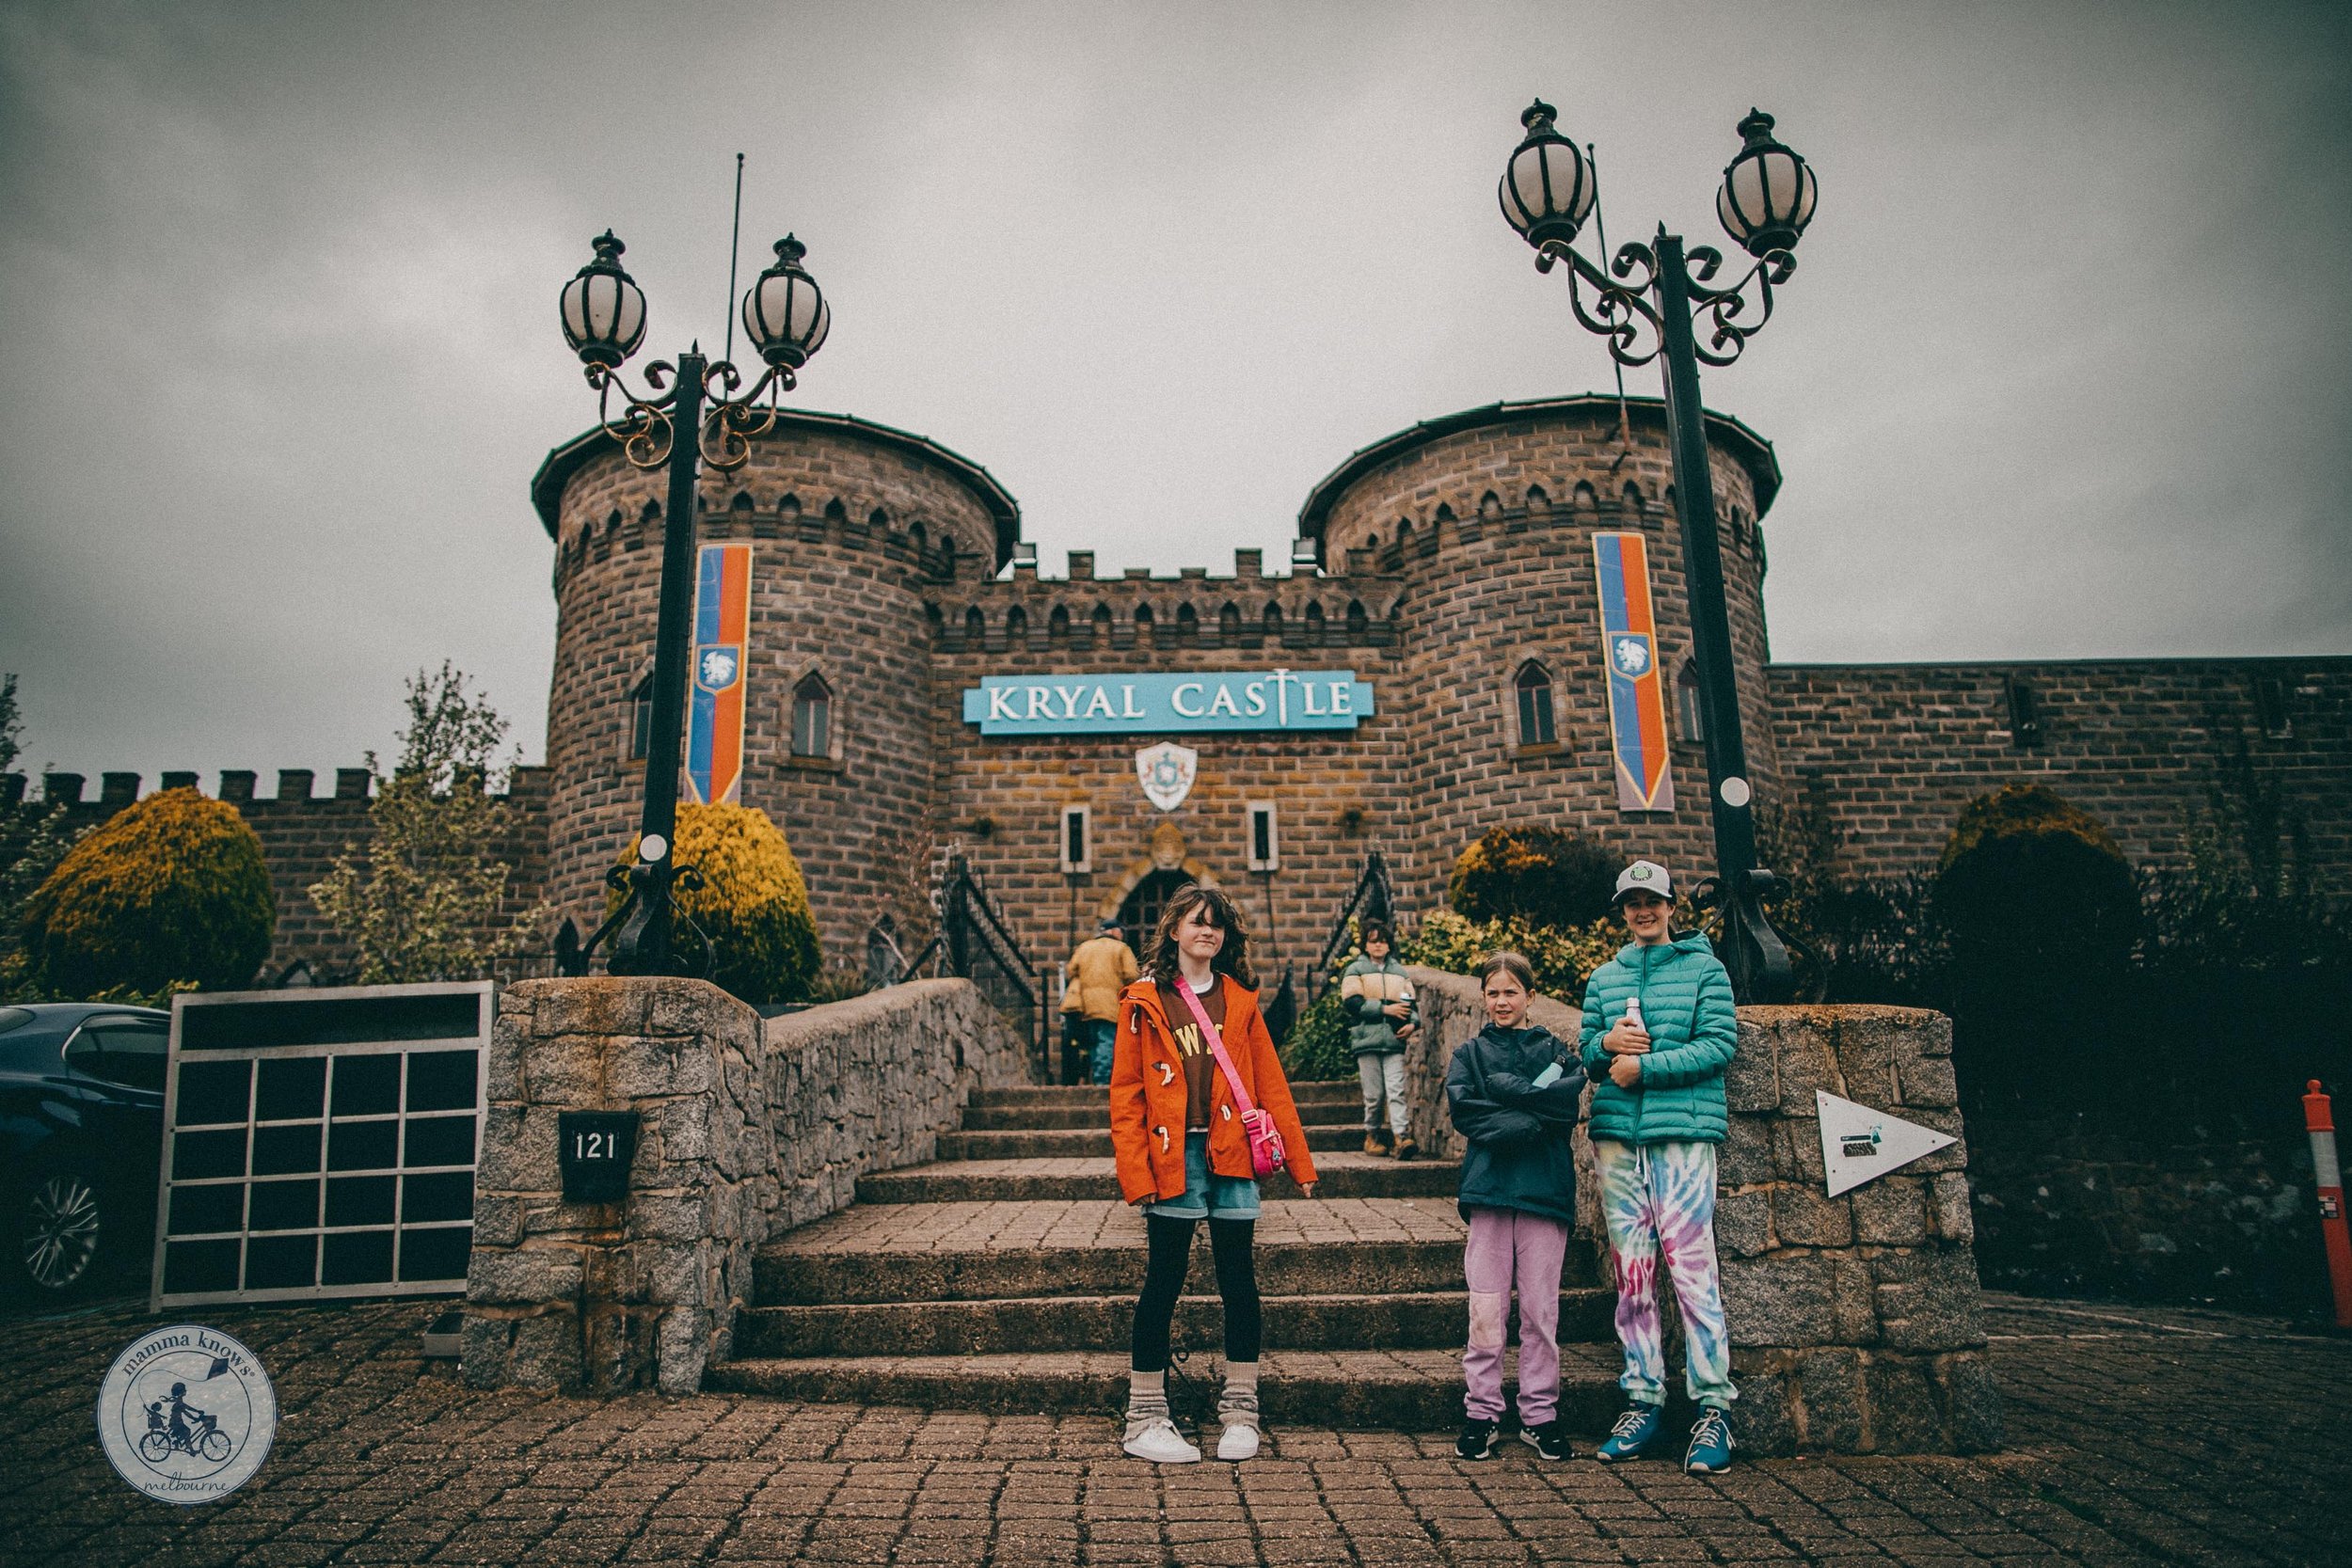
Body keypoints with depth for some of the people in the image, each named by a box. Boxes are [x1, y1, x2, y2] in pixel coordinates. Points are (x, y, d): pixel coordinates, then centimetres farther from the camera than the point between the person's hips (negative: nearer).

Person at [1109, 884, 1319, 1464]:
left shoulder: (1240, 1000, 10)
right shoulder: (1145, 1002, 2)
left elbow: (1270, 1084, 8)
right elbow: (1125, 1094, -1)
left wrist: (1298, 1160, 6)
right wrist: (1136, 1172, -9)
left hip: (1232, 1158, 3)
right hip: (1173, 1160, -3)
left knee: (1239, 1281, 8)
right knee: (1163, 1284, 3)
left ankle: (1240, 1412, 21)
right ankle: (1145, 1419, 14)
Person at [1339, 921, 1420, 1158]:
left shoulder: (1400, 971, 19)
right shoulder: (1355, 970, 7)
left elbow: (1412, 1002, 18)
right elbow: (1352, 1002, -7)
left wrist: (1413, 1023, -2)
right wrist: (1385, 1008, -12)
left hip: (1394, 1040, 2)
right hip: (1367, 1038, -2)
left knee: (1396, 1091, -8)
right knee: (1374, 1094, 1)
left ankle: (1400, 1138, -14)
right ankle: (1371, 1135, 16)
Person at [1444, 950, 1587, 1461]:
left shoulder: (1556, 1050, 12)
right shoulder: (1470, 1053, 11)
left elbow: (1569, 1099, -7)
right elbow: (1462, 1109, -5)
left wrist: (1506, 1089, -9)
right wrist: (1530, 1119, -12)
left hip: (1545, 1190, 0)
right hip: (1489, 1189, 0)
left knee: (1541, 1309, 5)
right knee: (1485, 1310, 0)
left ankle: (1539, 1413, 15)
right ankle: (1481, 1411, 9)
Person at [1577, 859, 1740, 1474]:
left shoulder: (1703, 968, 5)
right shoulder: (1604, 978, 17)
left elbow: (1720, 1043, -5)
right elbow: (1586, 1056, 18)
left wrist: (1644, 1066, -11)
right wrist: (1606, 1043, -4)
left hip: (1684, 1130, -4)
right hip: (1616, 1134, 4)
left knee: (1691, 1264, -8)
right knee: (1631, 1272, 5)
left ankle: (1713, 1408, -1)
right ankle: (1644, 1403, 12)